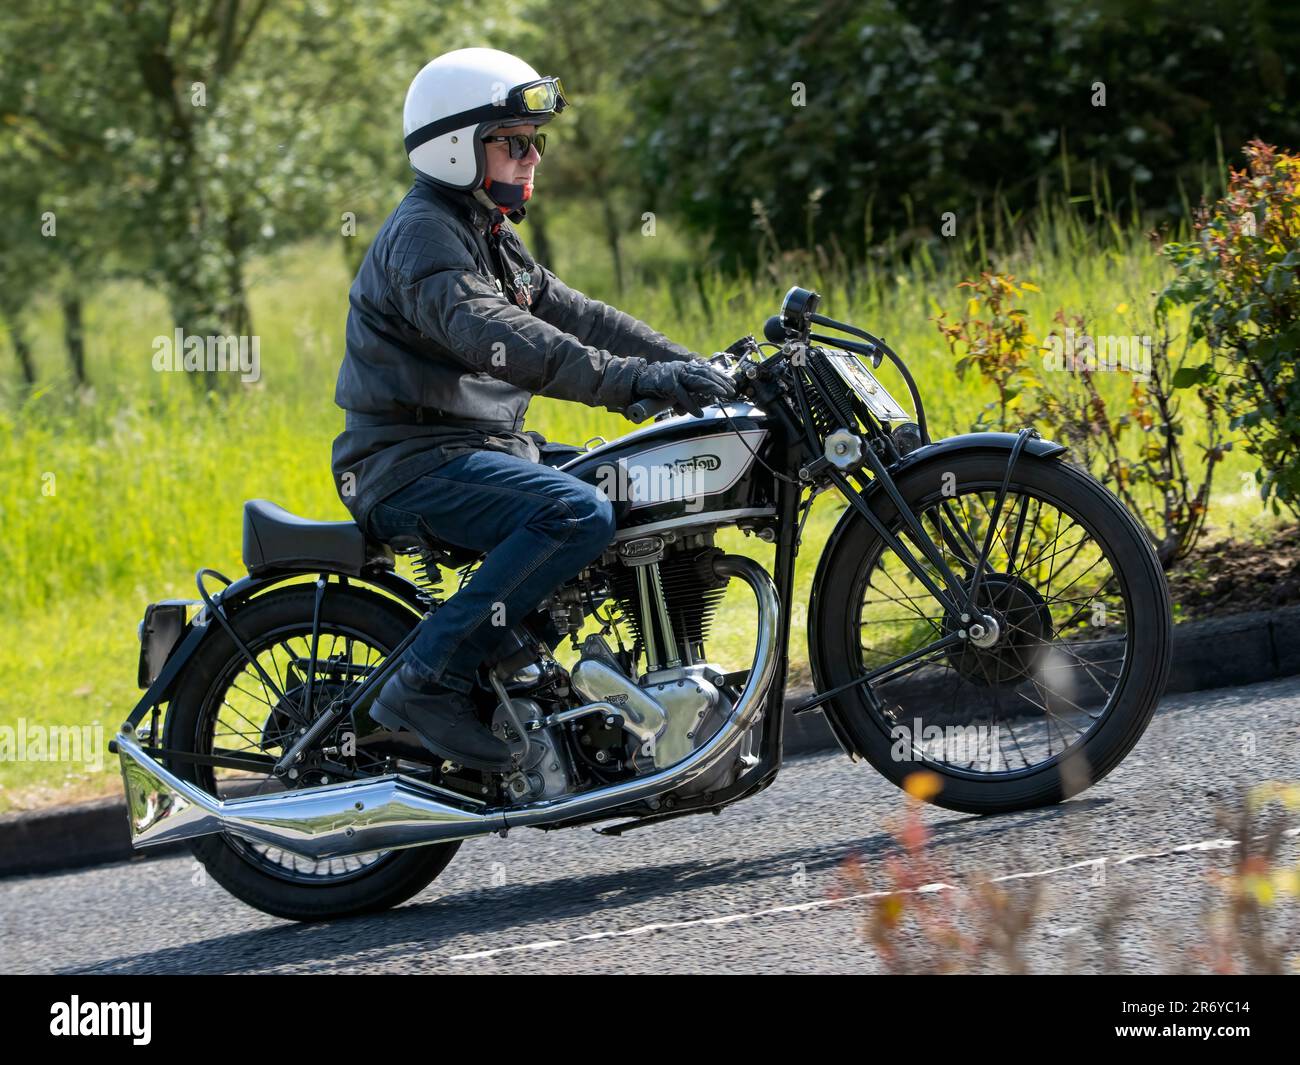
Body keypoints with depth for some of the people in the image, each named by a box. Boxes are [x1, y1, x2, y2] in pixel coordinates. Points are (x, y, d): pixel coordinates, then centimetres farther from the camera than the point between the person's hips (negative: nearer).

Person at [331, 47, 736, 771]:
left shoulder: (492, 239, 20)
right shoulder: (423, 235, -14)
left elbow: (573, 315, 16)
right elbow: (495, 338, -30)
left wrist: (696, 369, 5)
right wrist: (632, 380, -37)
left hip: (482, 449, 10)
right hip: (414, 465, -10)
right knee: (580, 514, -32)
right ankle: (429, 682, -30)